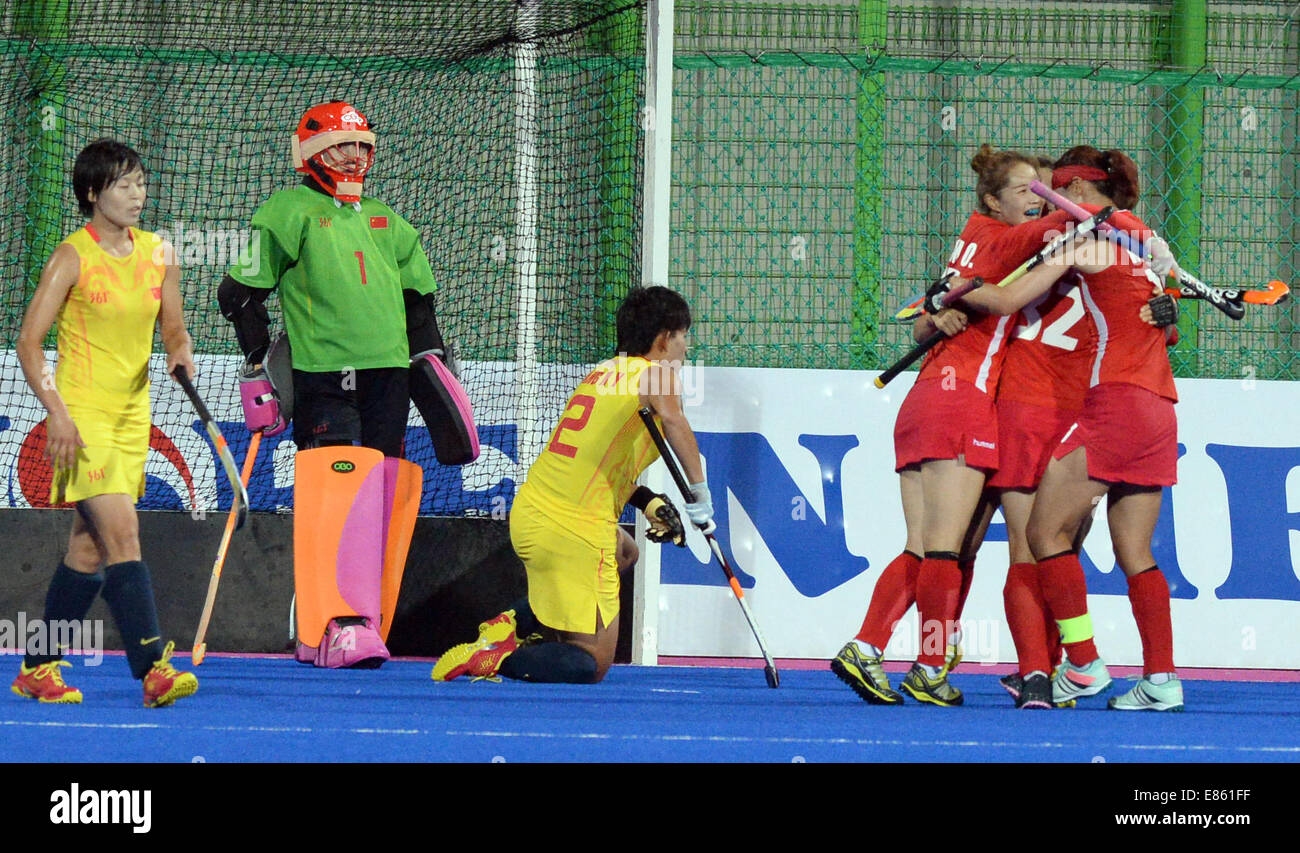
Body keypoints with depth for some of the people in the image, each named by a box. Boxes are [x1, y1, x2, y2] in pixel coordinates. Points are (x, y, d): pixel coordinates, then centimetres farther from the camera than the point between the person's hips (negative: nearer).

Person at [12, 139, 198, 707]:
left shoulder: (158, 255, 9)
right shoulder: (72, 257, -9)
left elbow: (173, 328, 20)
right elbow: (29, 343, -9)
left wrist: (180, 352, -4)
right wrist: (57, 412, -18)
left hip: (133, 417, 7)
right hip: (82, 417, -7)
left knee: (90, 550, 10)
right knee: (123, 537, -18)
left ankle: (38, 668, 20)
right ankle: (153, 668, -24)